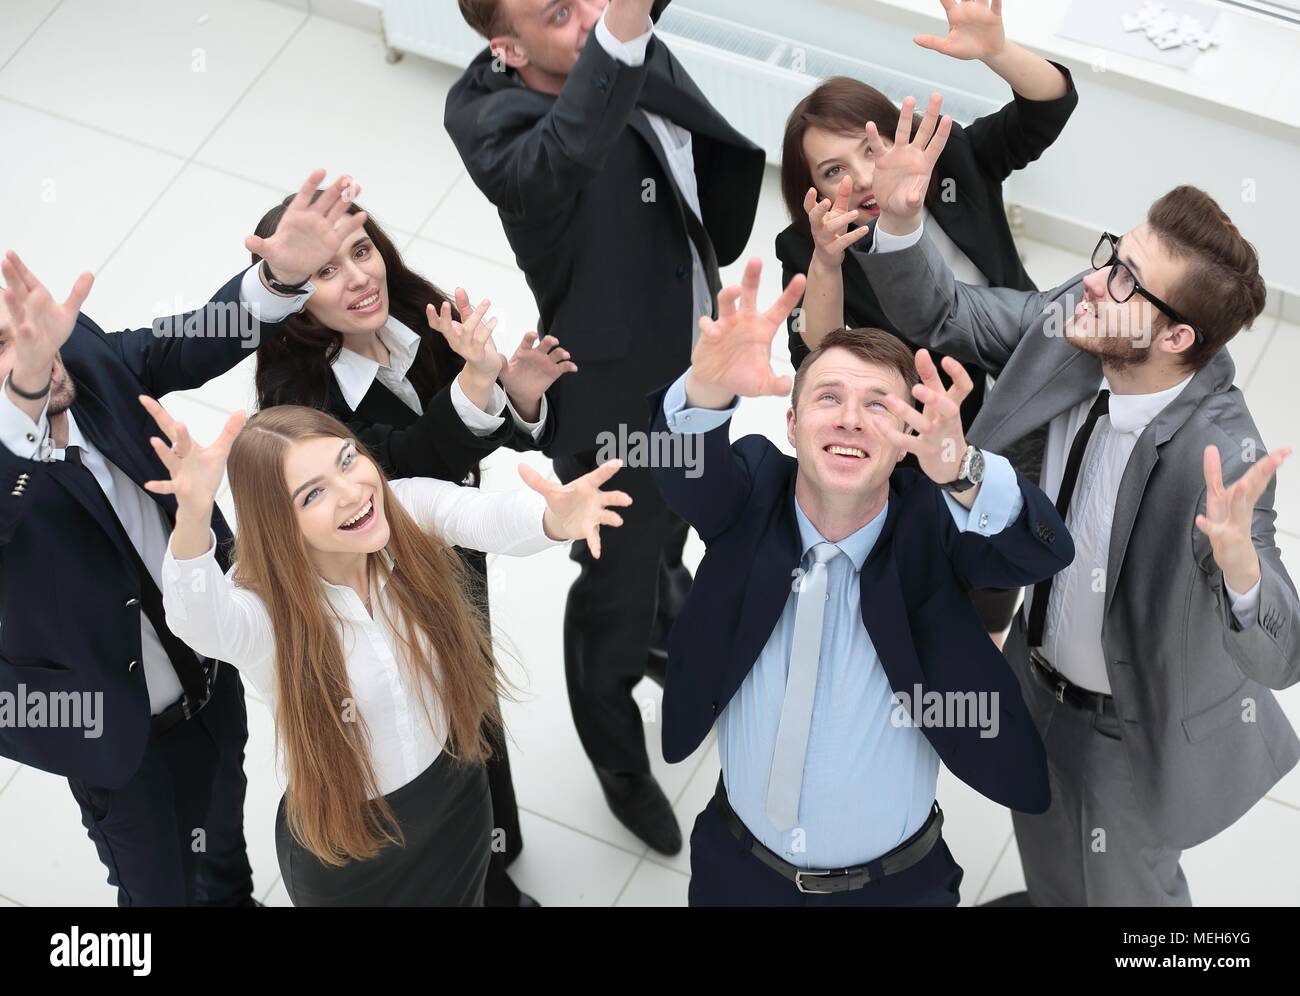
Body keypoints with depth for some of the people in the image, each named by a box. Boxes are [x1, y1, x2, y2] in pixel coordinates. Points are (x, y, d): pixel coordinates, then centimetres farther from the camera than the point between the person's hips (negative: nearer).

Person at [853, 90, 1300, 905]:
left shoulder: (1217, 452, -39)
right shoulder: (1074, 323, -22)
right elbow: (945, 318, -7)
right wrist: (899, 221, -27)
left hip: (1136, 724, -6)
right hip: (1042, 677, 6)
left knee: (1120, 890, 24)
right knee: (1050, 863, 33)